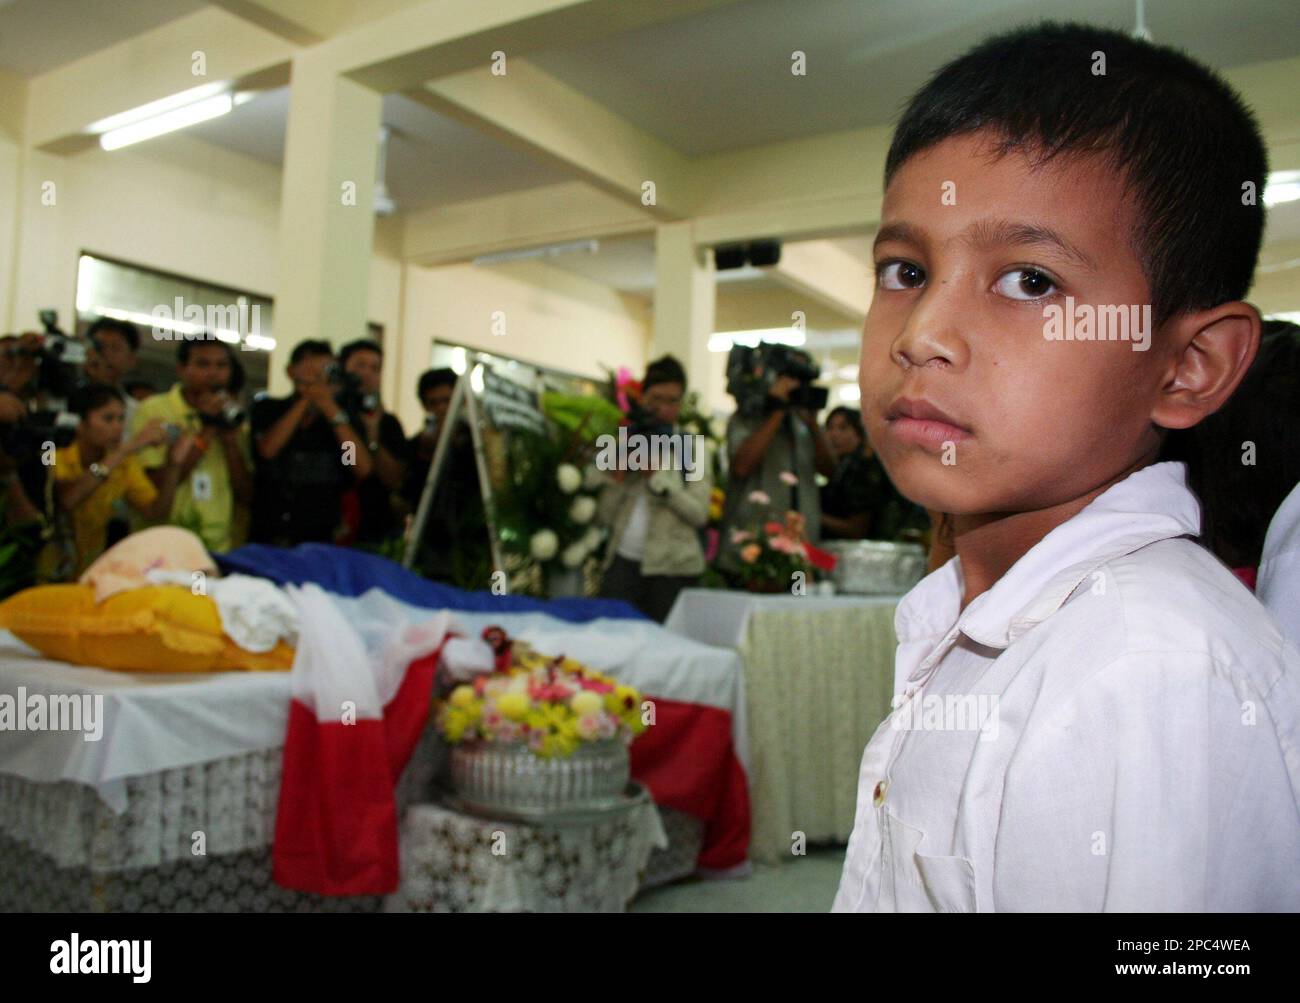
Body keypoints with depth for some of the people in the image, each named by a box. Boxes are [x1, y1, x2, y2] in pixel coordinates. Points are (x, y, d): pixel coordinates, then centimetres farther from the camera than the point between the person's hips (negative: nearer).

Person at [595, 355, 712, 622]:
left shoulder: (693, 448, 4)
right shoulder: (625, 446, 11)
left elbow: (699, 513, -8)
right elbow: (603, 516, 7)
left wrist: (656, 475, -12)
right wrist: (619, 473, -6)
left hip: (672, 569, -2)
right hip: (623, 562, 2)